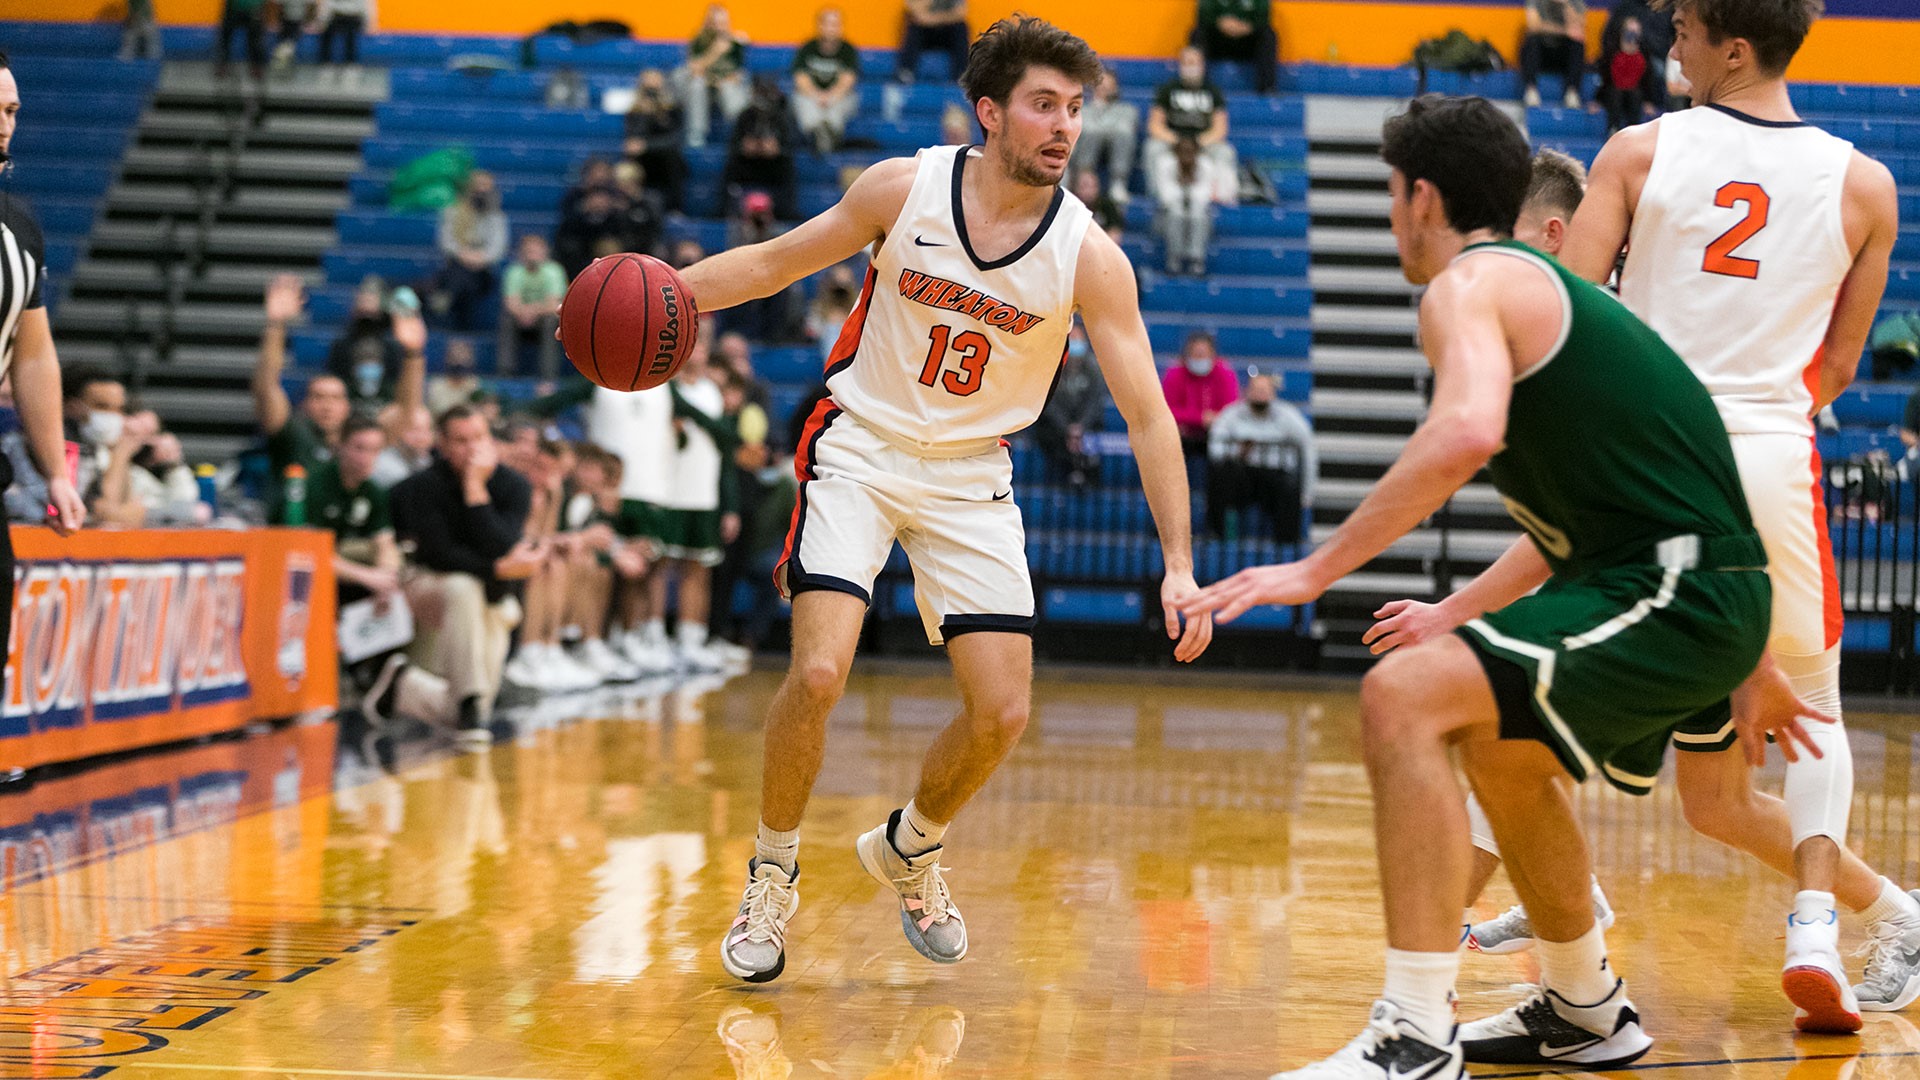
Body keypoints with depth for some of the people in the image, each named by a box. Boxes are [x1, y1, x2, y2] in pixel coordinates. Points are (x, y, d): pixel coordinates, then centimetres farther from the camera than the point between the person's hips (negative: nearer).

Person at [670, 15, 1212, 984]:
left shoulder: (1089, 258, -13)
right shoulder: (902, 187, -12)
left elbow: (1147, 413, -13)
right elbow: (780, 260, 3)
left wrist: (1180, 565, -21)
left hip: (970, 477, 2)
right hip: (861, 447, -2)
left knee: (1002, 713, -5)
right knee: (818, 672, -20)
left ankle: (908, 850, 26)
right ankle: (771, 877, 3)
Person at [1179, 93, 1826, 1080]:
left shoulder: (1467, 284, -6)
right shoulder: (1542, 287, 24)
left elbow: (1465, 435, -28)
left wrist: (1318, 570, -25)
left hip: (1675, 592, -10)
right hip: (1709, 592, 10)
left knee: (1401, 699, -19)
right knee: (1500, 752, 30)